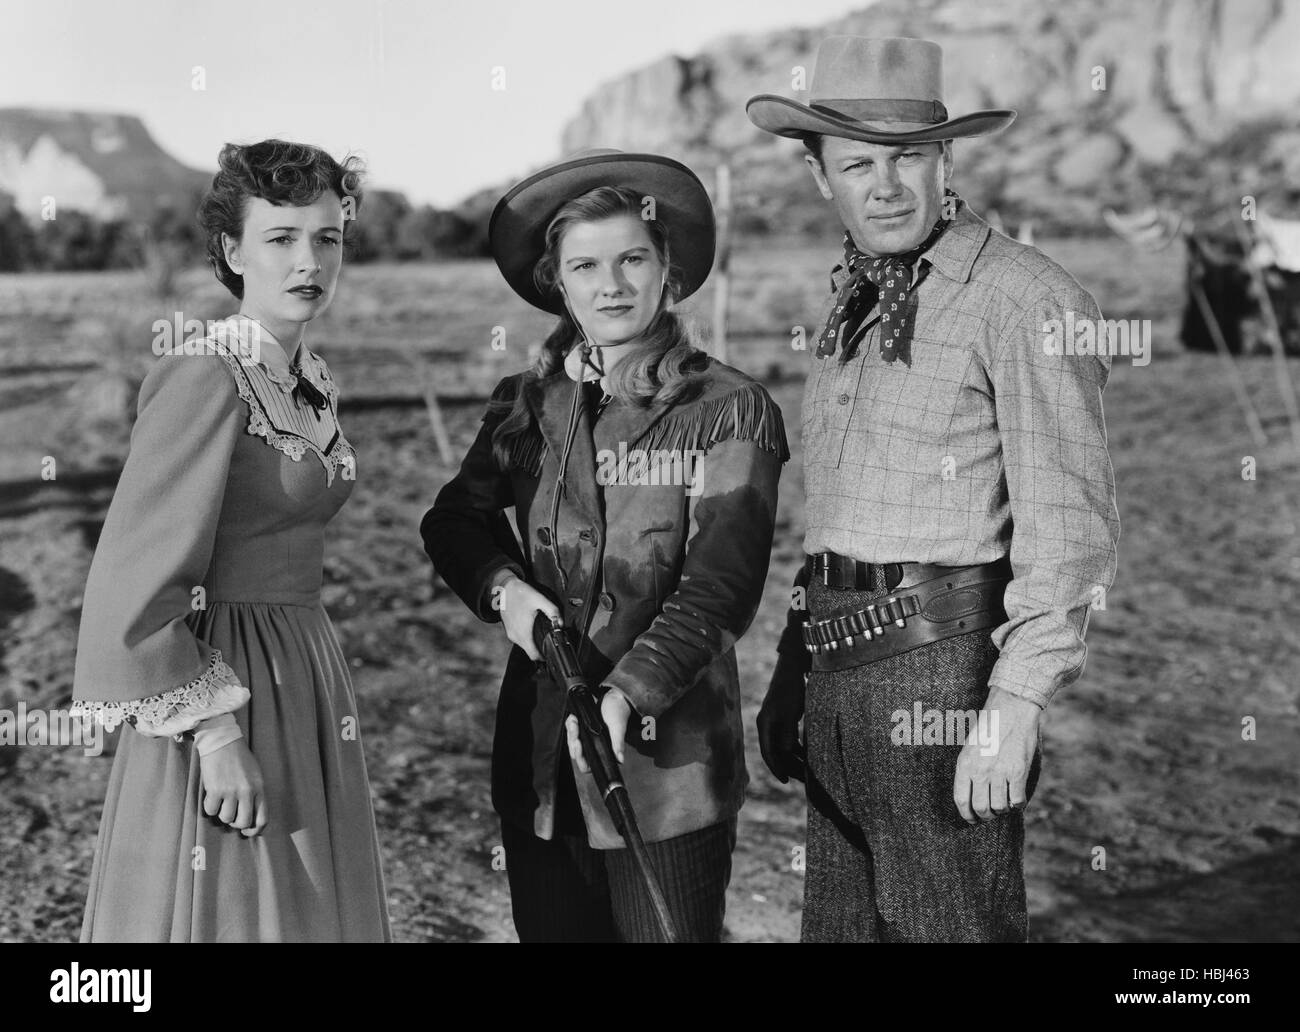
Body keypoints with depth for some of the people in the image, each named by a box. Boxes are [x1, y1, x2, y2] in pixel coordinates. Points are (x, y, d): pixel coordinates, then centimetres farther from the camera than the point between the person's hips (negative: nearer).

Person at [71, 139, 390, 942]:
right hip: (215, 686, -8)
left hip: (303, 688, 8)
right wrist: (216, 735, -20)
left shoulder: (310, 378, 9)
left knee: (313, 913, 15)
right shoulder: (205, 377, -16)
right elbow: (136, 584, -20)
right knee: (229, 910, 2)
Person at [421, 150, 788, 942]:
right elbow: (455, 517, 15)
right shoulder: (530, 403, 6)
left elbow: (720, 587, -14)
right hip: (539, 758, 4)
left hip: (666, 761, -4)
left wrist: (629, 696, -26)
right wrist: (502, 587, -7)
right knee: (550, 926, 14)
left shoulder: (730, 412, -8)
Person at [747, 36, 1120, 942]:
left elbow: (1070, 522, -15)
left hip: (943, 665, -8)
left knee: (954, 927, -2)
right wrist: (793, 673, 18)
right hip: (843, 673, 8)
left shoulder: (1022, 299, -10)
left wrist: (1018, 701, -21)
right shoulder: (857, 306, 17)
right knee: (842, 923, 15)